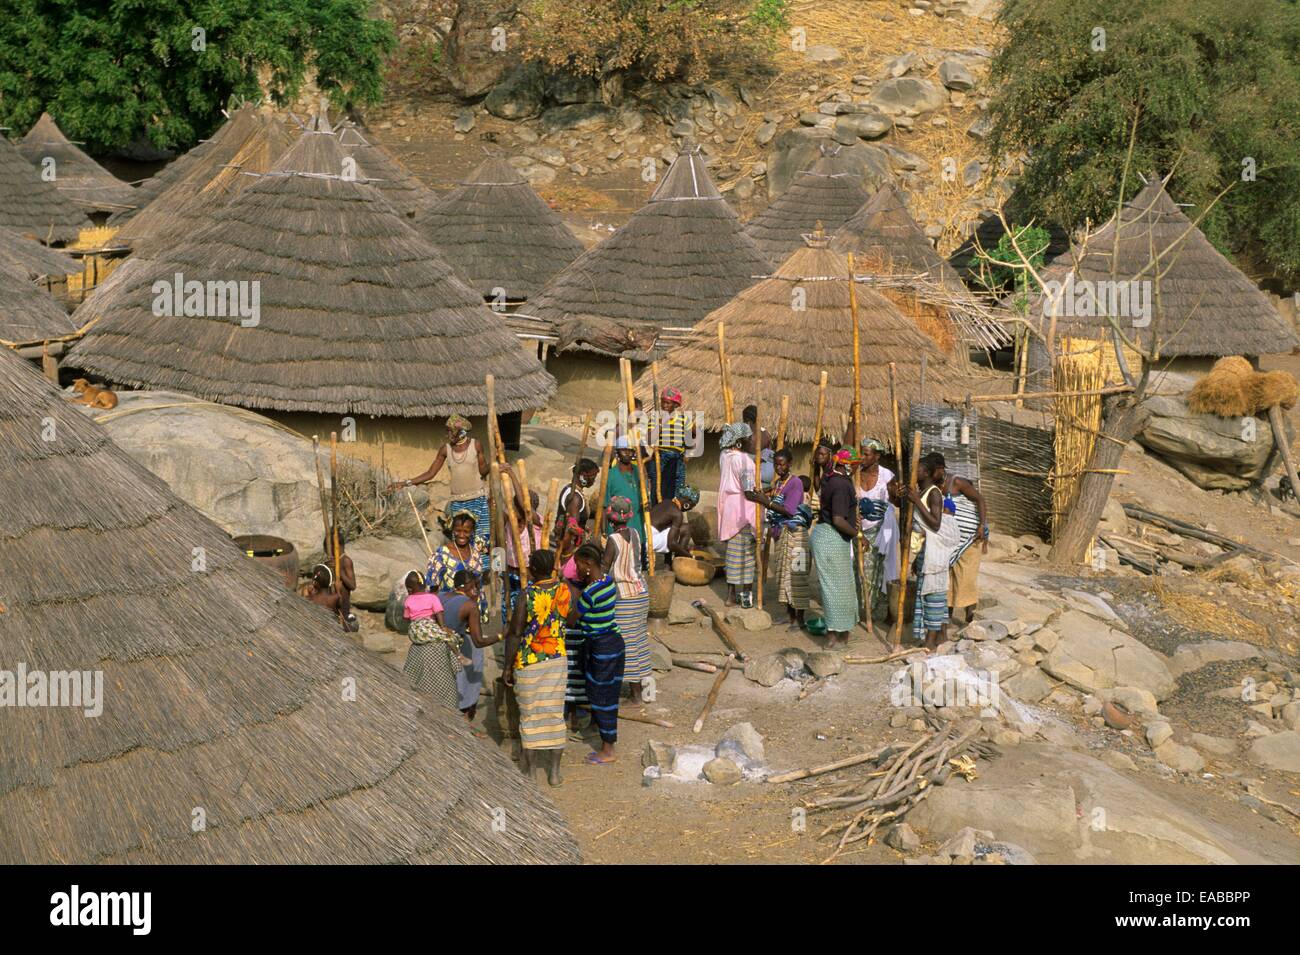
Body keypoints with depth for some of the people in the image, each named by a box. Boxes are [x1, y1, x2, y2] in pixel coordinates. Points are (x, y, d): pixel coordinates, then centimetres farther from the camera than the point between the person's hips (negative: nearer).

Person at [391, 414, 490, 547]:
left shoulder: (475, 445, -2)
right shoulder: (445, 449, 4)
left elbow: (483, 471, 0)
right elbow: (430, 473, 7)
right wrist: (405, 483, 1)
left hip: (477, 499, -3)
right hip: (457, 502, 3)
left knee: (482, 539, -10)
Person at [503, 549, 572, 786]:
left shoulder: (527, 596, -19)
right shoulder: (564, 589, -6)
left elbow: (514, 634, -17)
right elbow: (571, 615, 12)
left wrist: (507, 667, -9)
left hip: (529, 663, -4)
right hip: (557, 660, 4)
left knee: (529, 714, 8)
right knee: (554, 714, 11)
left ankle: (527, 771, 17)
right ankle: (554, 771, 17)